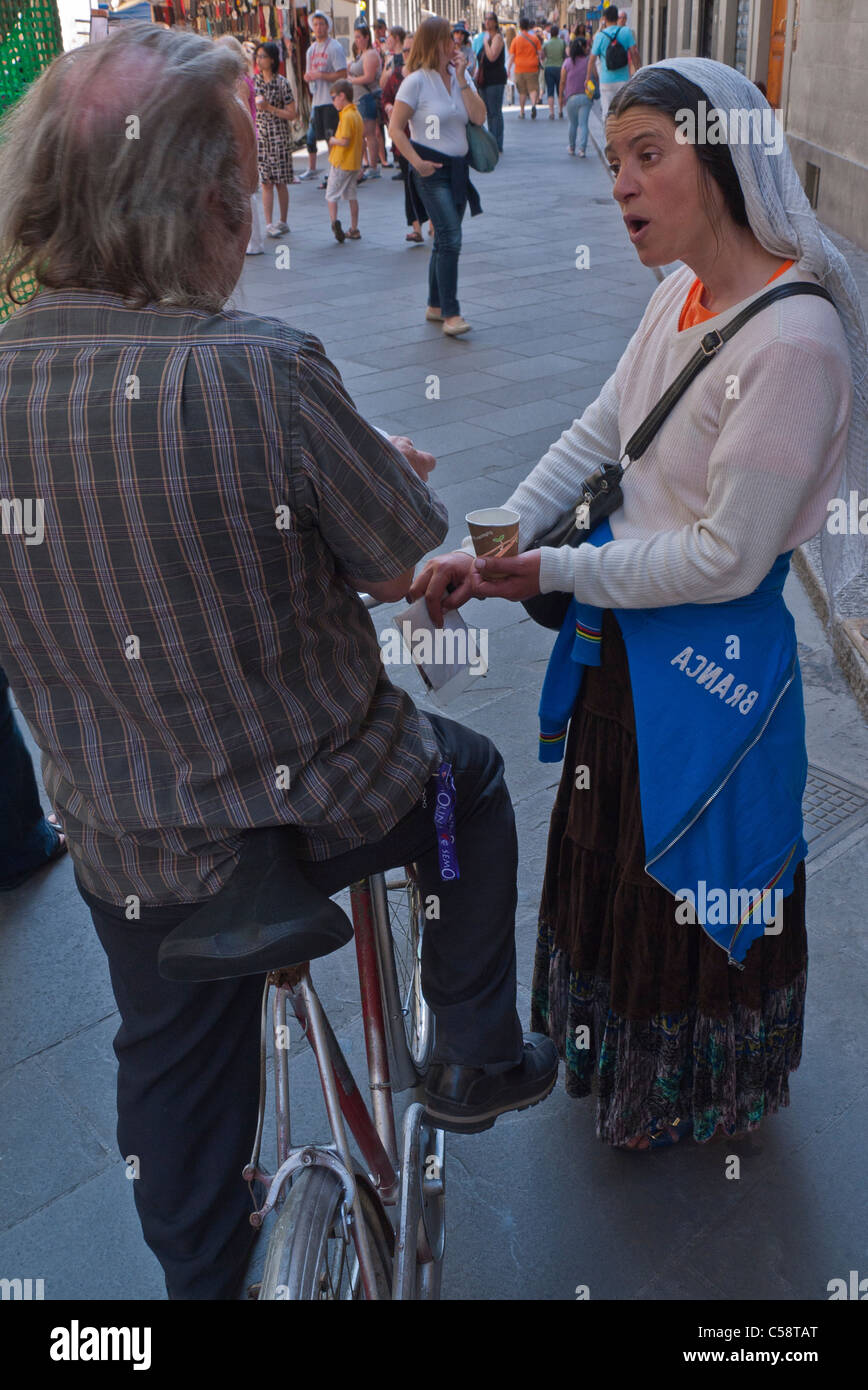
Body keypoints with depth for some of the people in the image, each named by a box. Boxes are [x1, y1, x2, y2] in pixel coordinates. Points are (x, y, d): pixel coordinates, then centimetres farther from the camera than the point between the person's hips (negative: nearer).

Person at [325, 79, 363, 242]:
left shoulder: (346, 116, -18)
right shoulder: (356, 114, 10)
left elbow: (345, 141, -25)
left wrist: (332, 140, -6)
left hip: (341, 163, -8)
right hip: (354, 163, 8)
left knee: (331, 195, -1)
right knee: (351, 196, 14)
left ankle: (334, 221, -19)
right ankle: (354, 230, 16)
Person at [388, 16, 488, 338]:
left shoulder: (461, 76, 8)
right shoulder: (417, 81, -9)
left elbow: (479, 117, -4)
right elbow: (395, 128, -10)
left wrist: (461, 78, -9)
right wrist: (417, 163, -19)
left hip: (458, 167, 7)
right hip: (432, 170, -6)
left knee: (444, 239, 13)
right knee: (451, 238, -16)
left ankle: (435, 305, 25)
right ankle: (450, 314, -15)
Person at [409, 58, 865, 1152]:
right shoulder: (682, 293, 0)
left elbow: (726, 558, -25)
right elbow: (595, 434, 6)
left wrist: (556, 573, -17)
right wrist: (487, 550, -4)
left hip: (710, 661, -8)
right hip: (627, 633, 8)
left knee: (687, 880, 15)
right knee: (612, 847, 26)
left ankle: (688, 1093, 46)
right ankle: (616, 1050, 55)